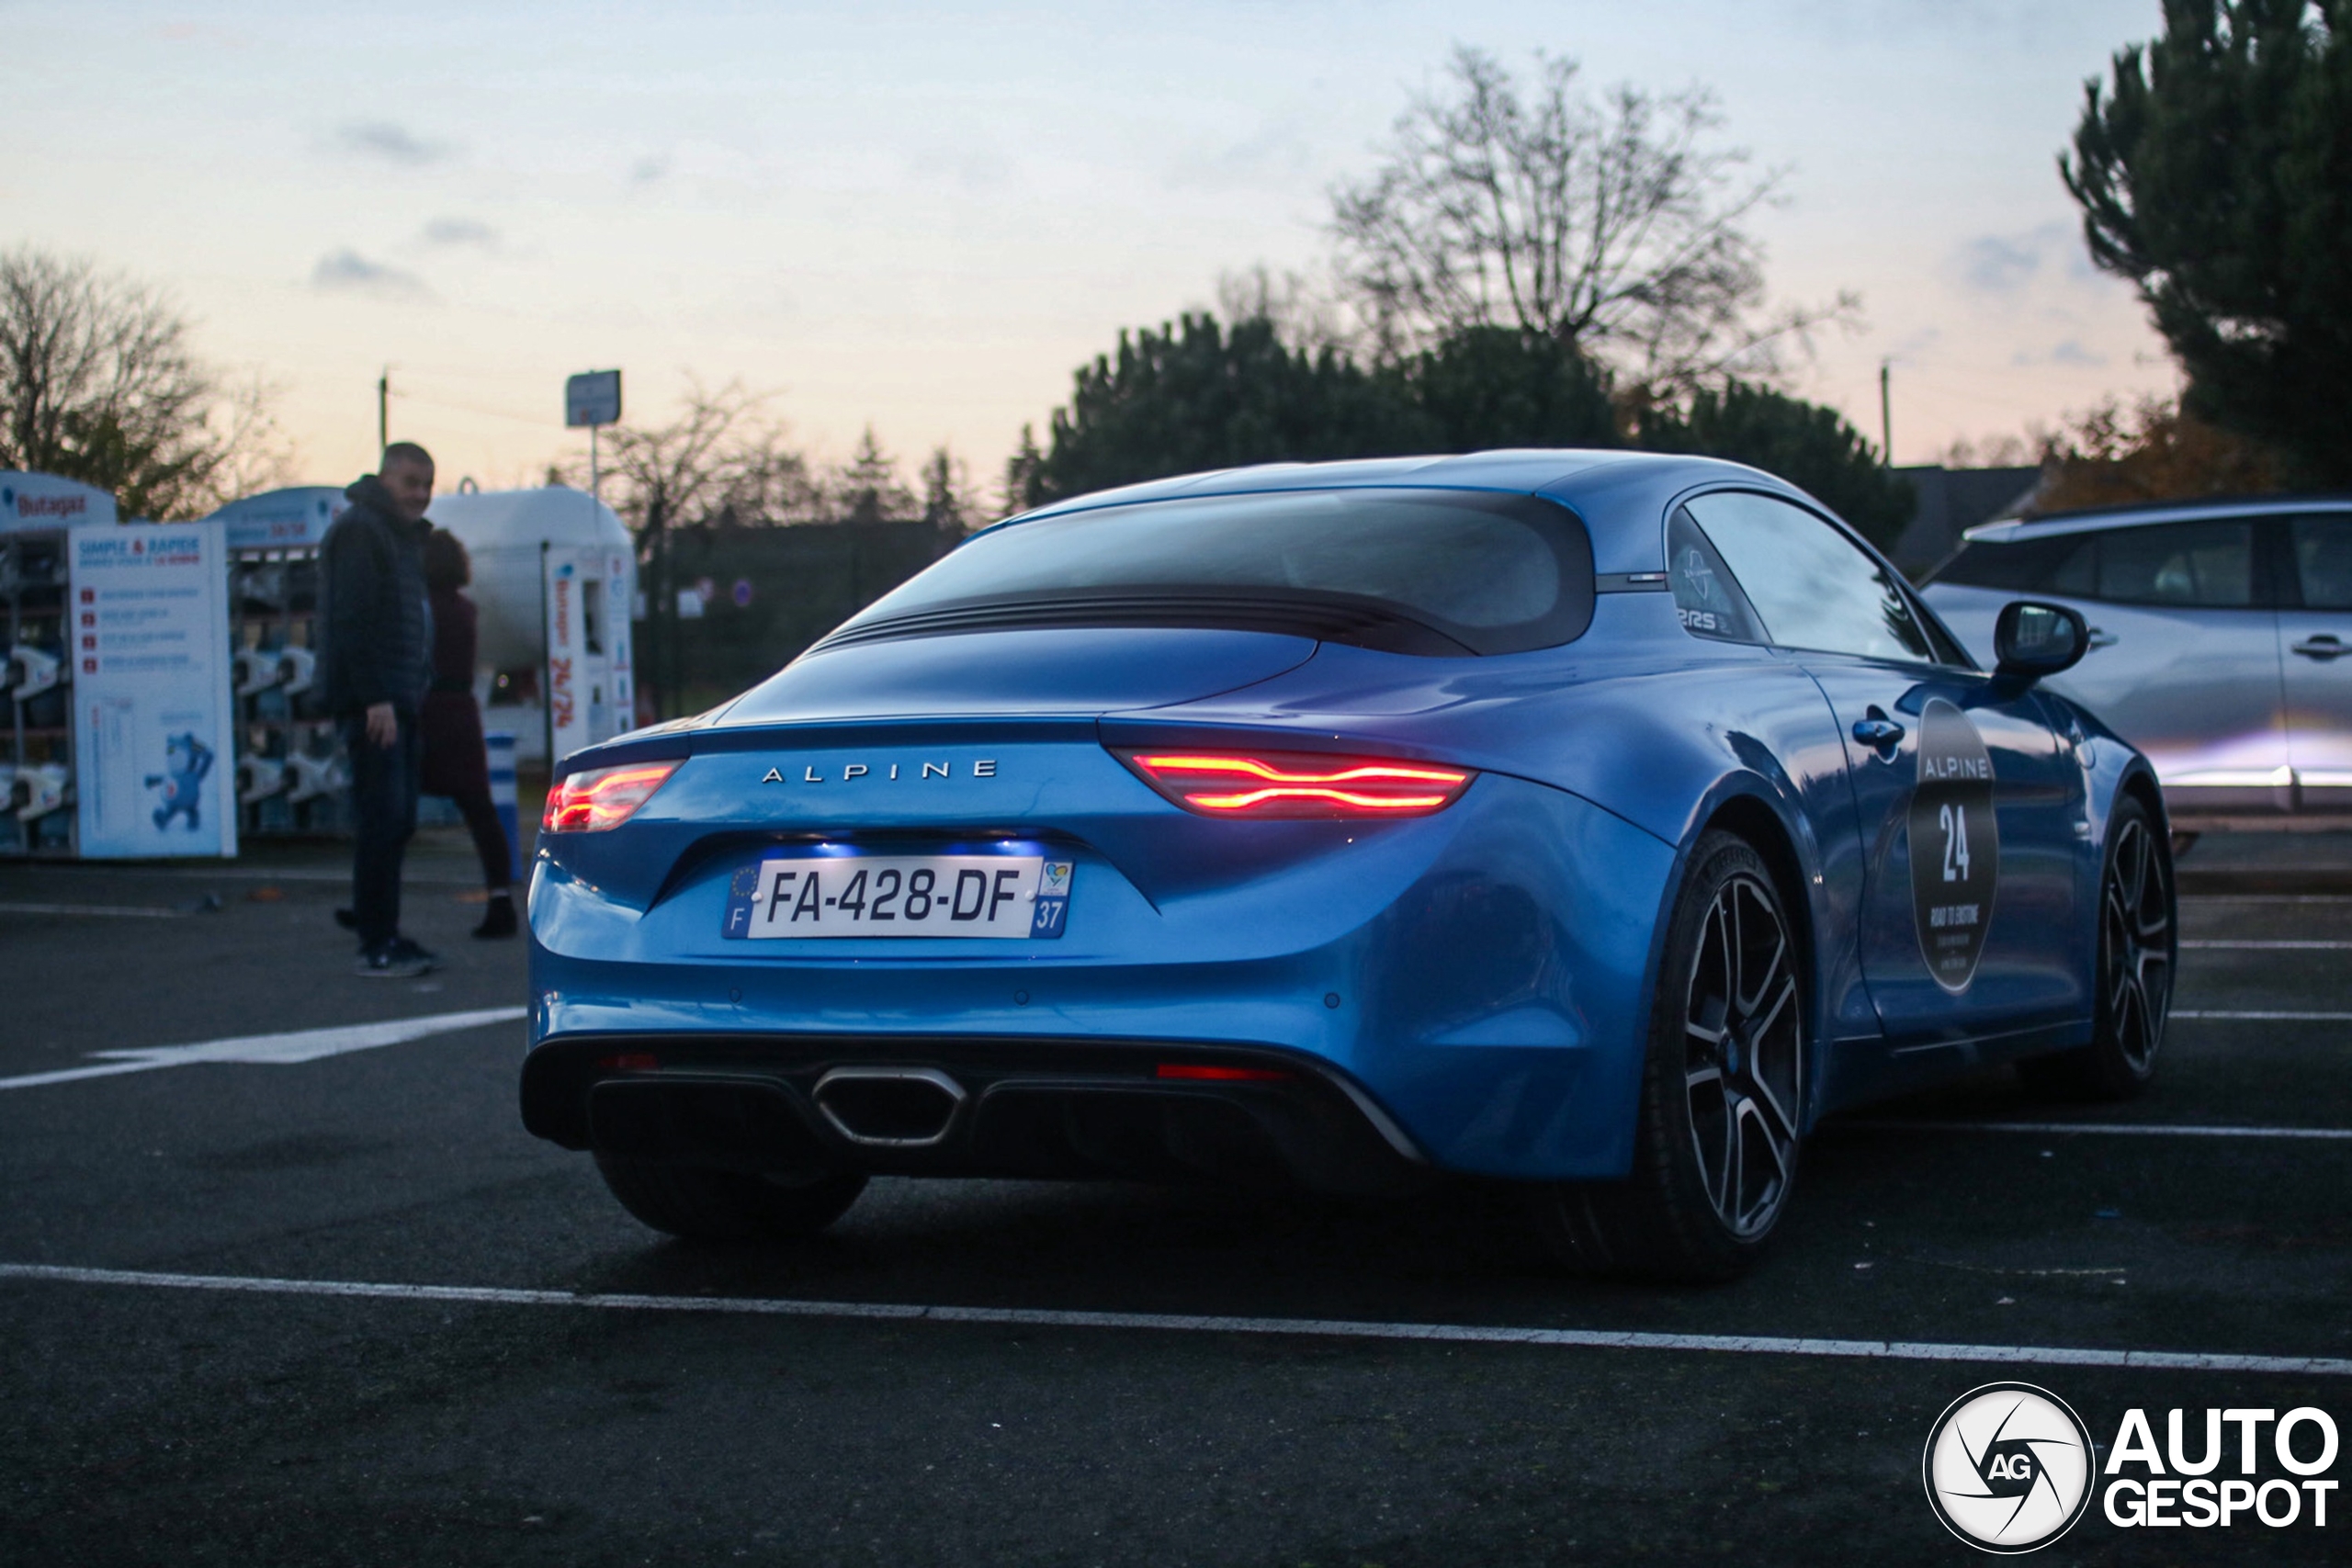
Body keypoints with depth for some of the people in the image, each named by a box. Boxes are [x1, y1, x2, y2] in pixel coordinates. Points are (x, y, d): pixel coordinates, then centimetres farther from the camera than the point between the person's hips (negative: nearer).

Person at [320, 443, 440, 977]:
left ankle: (387, 938, 14)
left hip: (401, 703, 10)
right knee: (382, 819, -11)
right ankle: (375, 945, -8)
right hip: (374, 705, -10)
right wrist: (375, 699, -23)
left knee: (397, 822, 9)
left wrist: (413, 697, 16)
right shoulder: (358, 532, -9)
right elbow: (351, 622, -18)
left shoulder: (406, 537, 21)